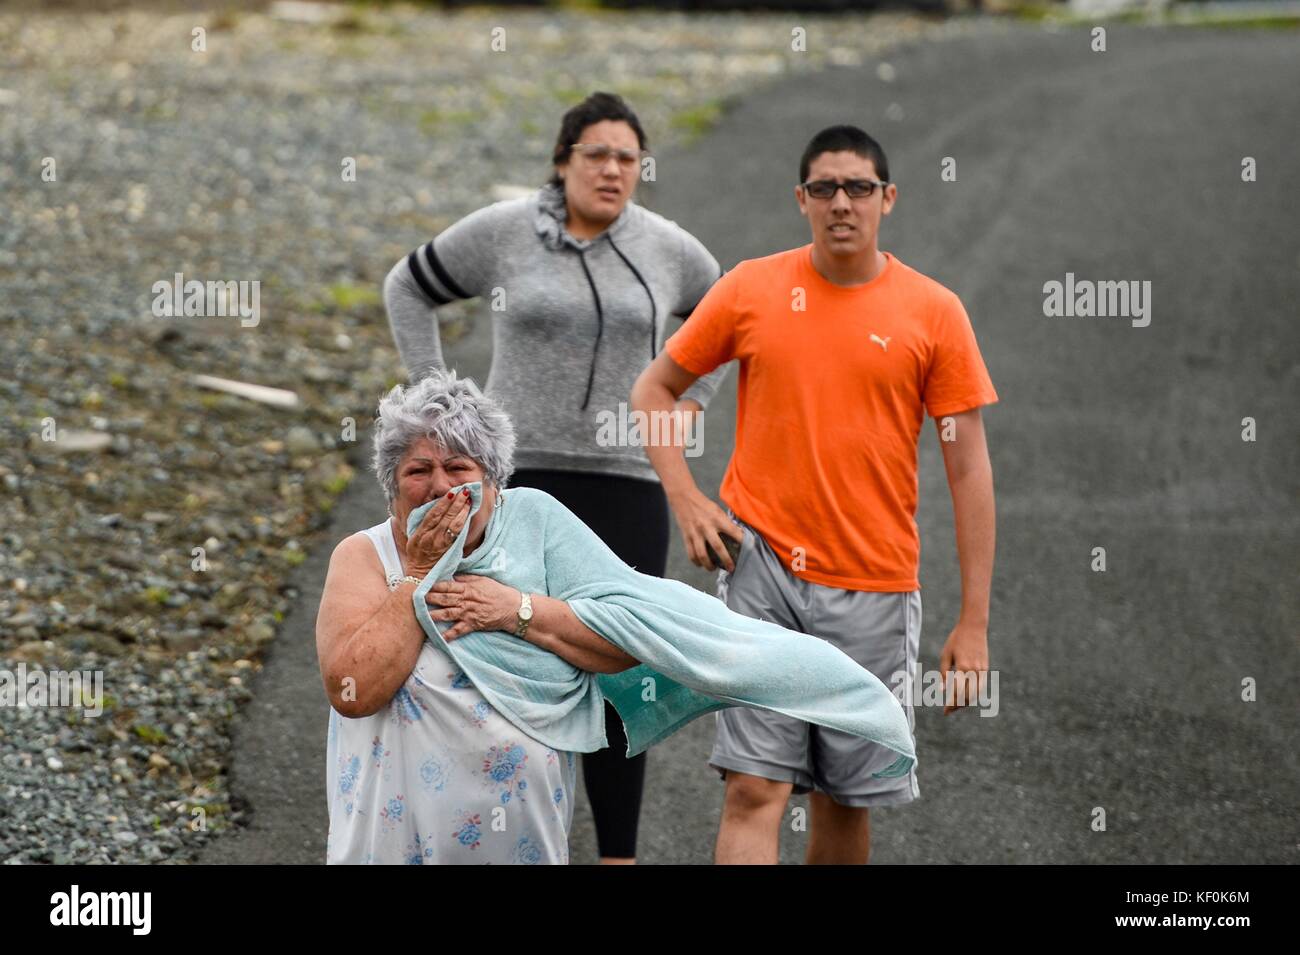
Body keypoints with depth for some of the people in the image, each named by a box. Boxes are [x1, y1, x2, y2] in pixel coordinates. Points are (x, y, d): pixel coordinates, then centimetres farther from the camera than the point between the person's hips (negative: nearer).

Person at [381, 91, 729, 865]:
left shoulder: (667, 249, 4)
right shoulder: (502, 232, -2)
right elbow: (409, 290, 11)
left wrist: (689, 404, 11)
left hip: (627, 485, 2)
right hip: (520, 476, -1)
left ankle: (619, 855, 10)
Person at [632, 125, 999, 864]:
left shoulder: (935, 312, 0)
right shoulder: (751, 290, 2)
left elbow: (970, 470, 0)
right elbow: (653, 391, 14)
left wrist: (974, 622, -4)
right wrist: (686, 499, -2)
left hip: (876, 587, 1)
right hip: (763, 564, -1)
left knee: (847, 800, 9)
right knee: (755, 790, -10)